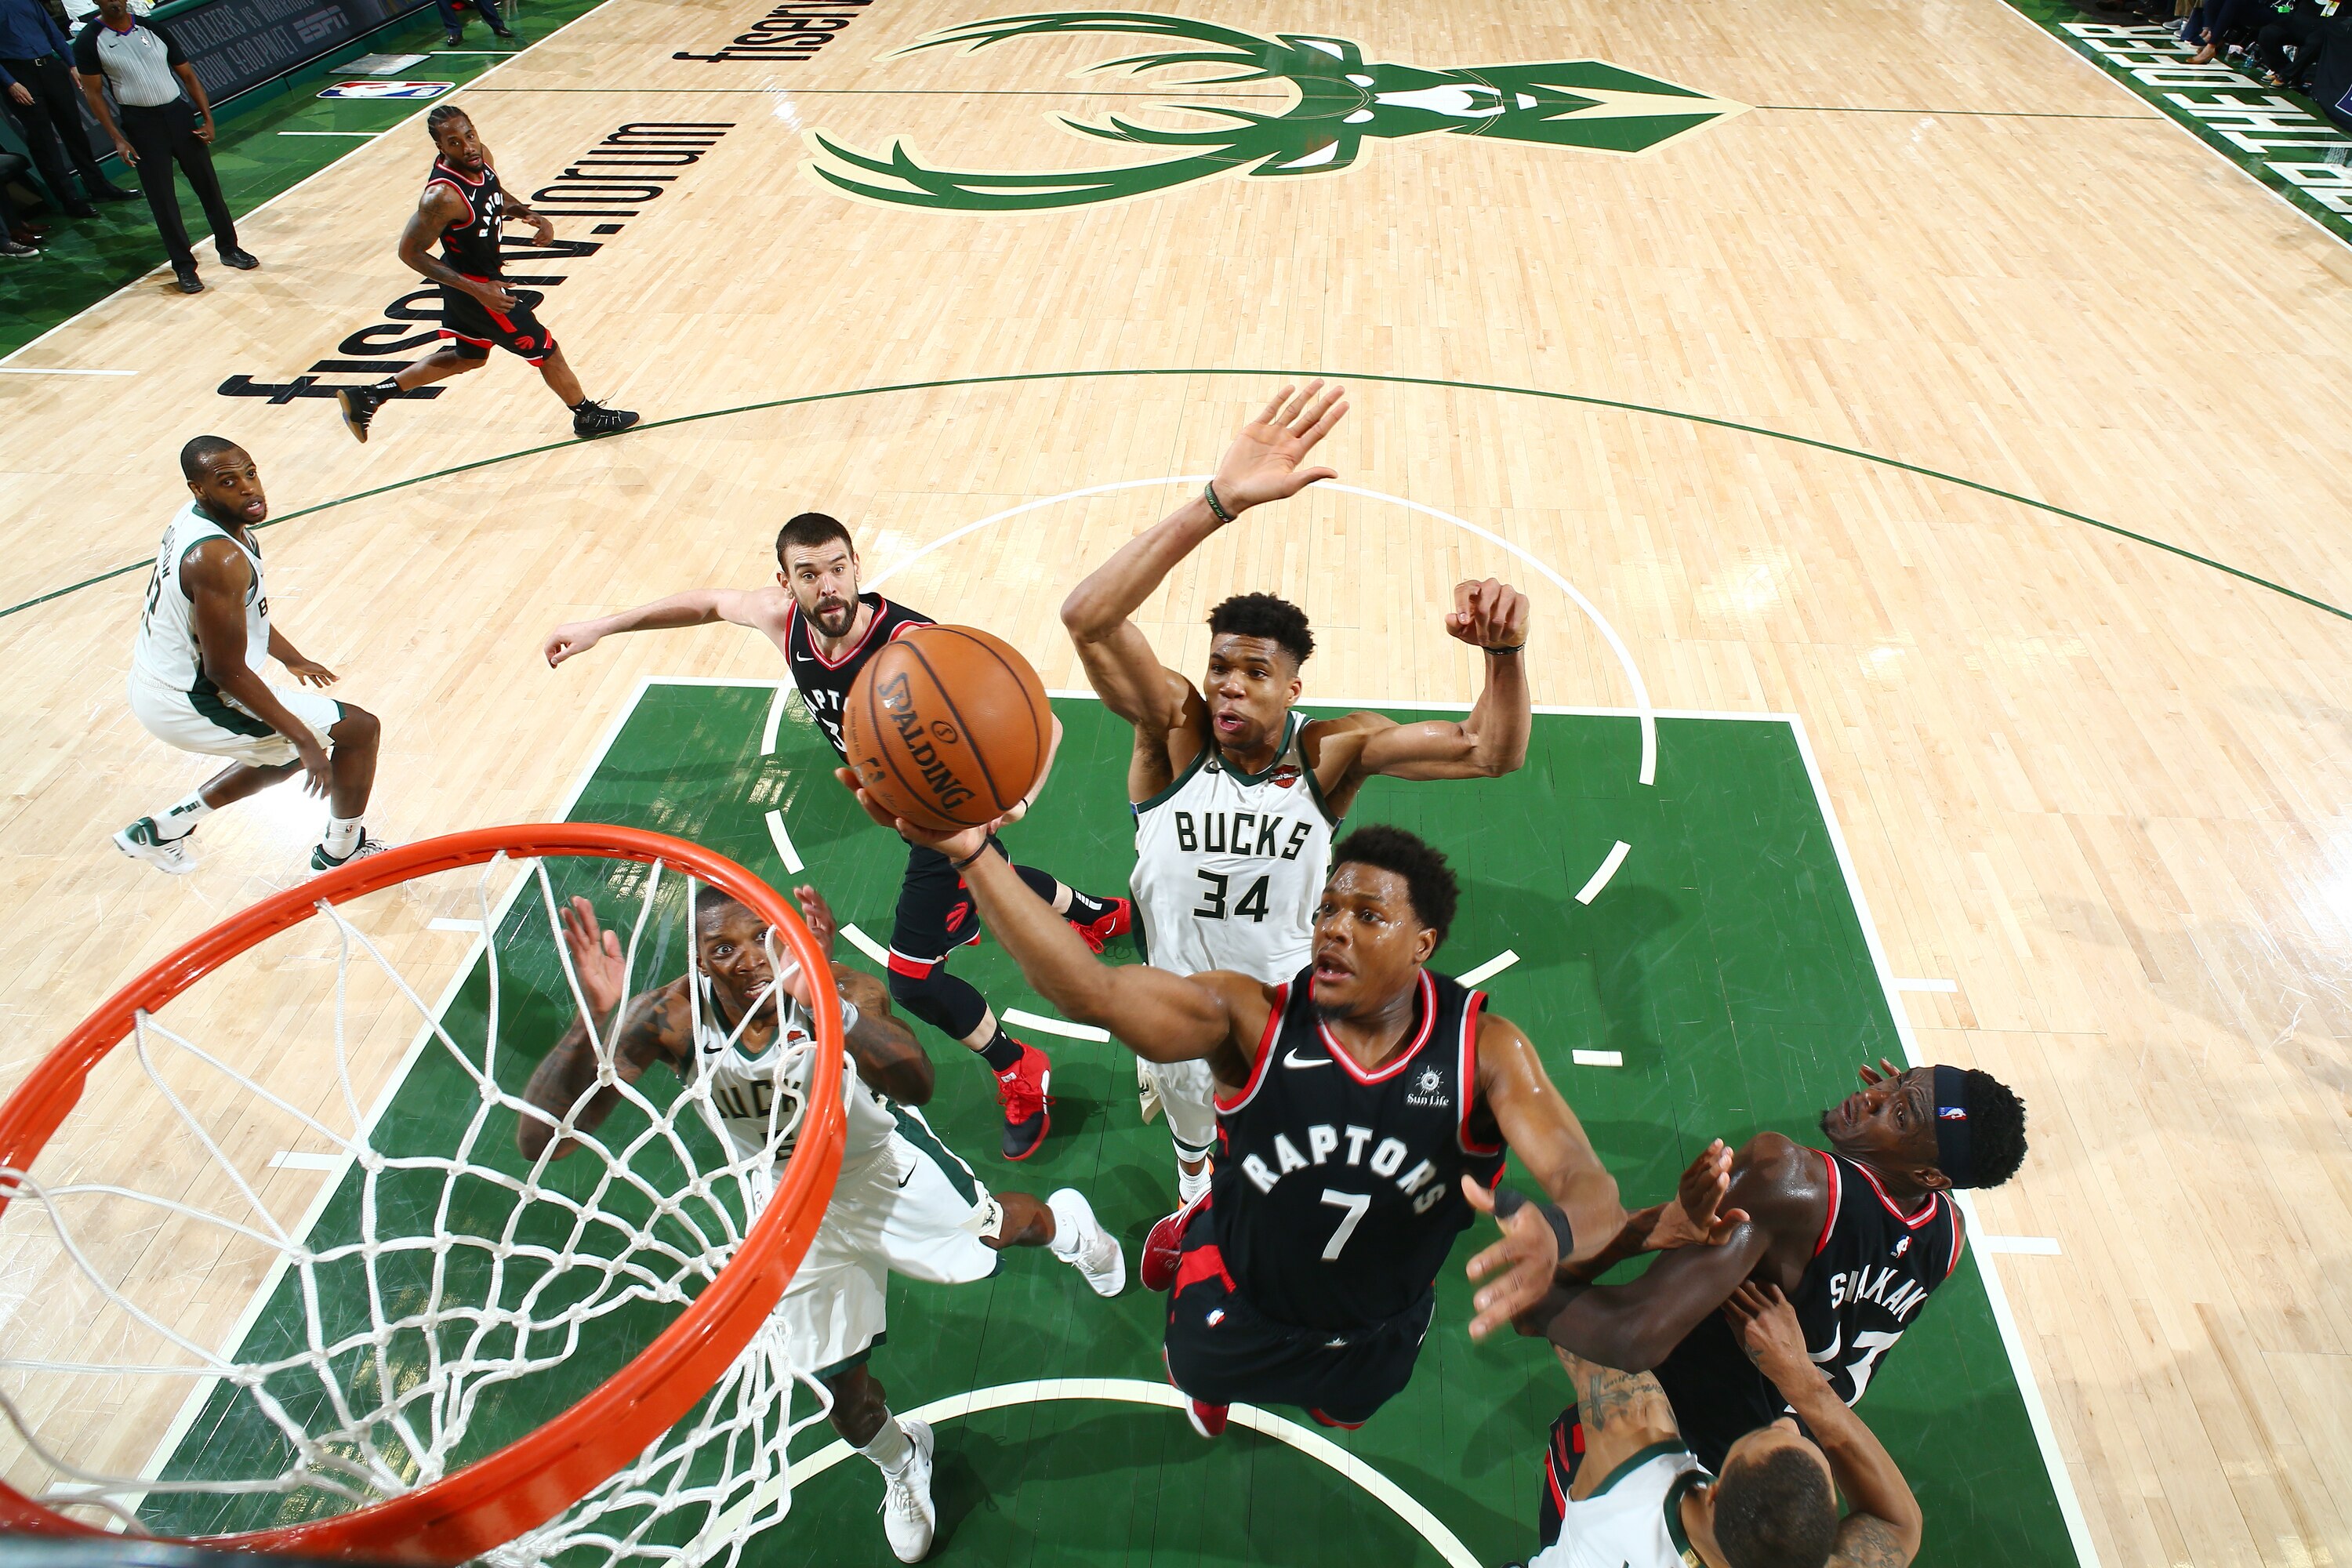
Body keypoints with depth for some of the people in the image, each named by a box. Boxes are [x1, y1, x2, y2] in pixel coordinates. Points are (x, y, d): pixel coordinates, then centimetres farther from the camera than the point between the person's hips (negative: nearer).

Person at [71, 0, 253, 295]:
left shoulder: (153, 28, 3)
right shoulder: (89, 42, -4)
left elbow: (187, 75, 8)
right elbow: (93, 93, -2)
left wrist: (207, 118, -2)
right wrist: (118, 138, -9)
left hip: (178, 114, 3)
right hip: (140, 124, -2)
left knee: (208, 185, 8)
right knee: (162, 199, -1)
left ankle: (229, 248, 25)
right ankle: (184, 266, 7)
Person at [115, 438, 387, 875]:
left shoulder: (198, 515, 1)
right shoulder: (218, 560, -30)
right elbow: (227, 672, -26)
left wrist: (293, 659, 28)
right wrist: (303, 738, -21)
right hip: (190, 705, -10)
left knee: (287, 753, 29)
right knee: (360, 728, -2)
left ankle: (161, 830, 35)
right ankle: (341, 852, 15)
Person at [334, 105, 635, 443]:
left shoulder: (482, 157, -8)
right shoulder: (443, 196, -31)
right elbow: (410, 252, -23)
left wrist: (532, 216, -5)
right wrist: (477, 290, -27)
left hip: (482, 279, 9)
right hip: (474, 284, -9)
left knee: (469, 357, 26)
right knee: (544, 349, 7)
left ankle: (367, 397, 33)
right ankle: (588, 417, 30)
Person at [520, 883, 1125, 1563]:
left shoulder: (841, 991, -36)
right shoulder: (673, 1017, -31)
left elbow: (915, 1085, -55)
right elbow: (539, 1138, -37)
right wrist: (594, 1020, -54)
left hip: (884, 1159, -2)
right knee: (839, 1384, 14)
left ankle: (1063, 1224, 55)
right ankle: (899, 1461, 50)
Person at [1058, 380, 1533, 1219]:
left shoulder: (1331, 750, -26)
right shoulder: (1174, 729, -29)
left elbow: (1492, 751, -34)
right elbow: (1087, 616, -47)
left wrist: (1504, 653, -57)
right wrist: (1218, 503, -59)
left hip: (1289, 992, 0)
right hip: (1178, 989, 0)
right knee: (1184, 1094, 30)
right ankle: (1193, 1178, 66)